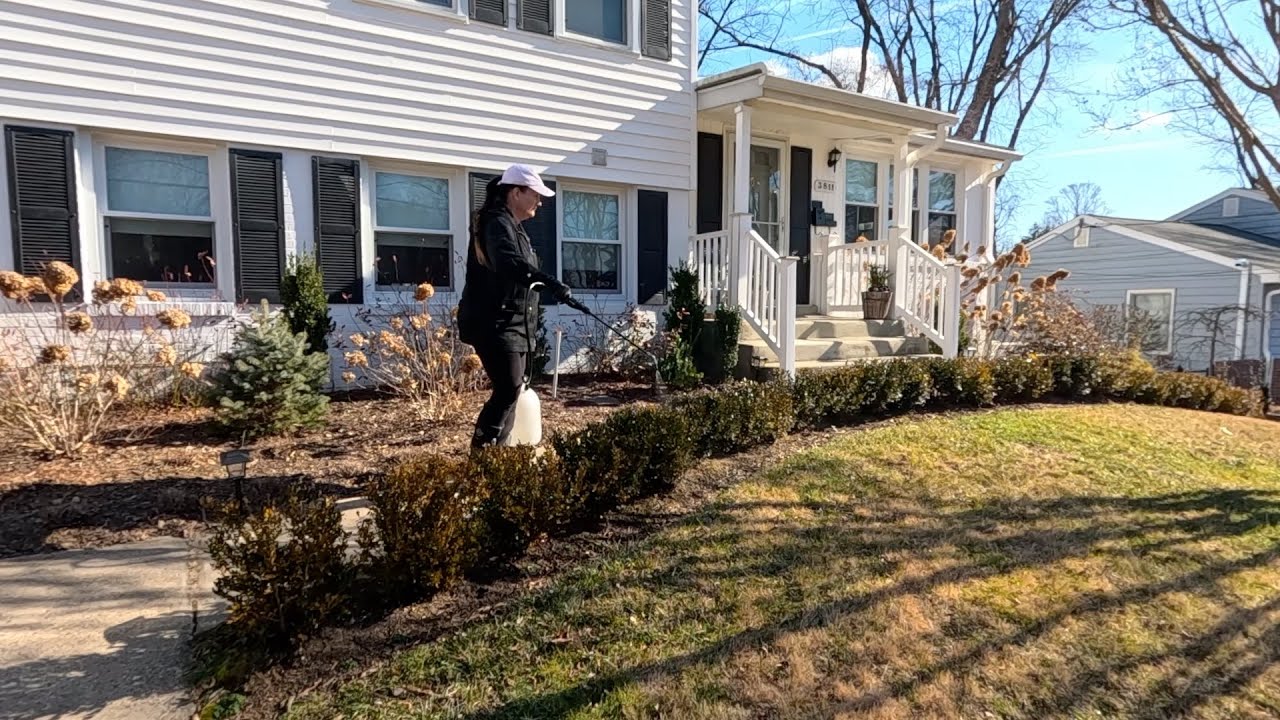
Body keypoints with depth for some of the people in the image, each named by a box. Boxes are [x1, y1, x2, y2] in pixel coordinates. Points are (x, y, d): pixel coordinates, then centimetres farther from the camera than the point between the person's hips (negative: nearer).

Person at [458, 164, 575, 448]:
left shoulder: (512, 226, 18)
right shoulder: (497, 223, -15)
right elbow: (509, 263, -36)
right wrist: (551, 283, -46)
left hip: (512, 324, 11)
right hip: (494, 324, -11)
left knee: (512, 391, 12)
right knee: (508, 391, -15)